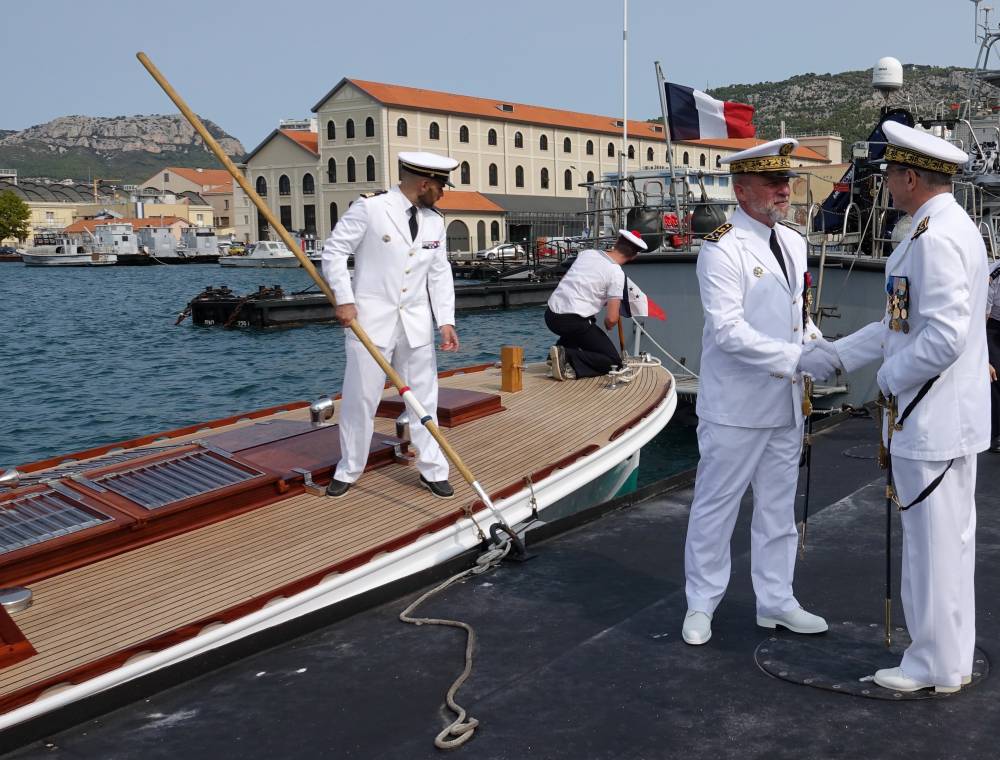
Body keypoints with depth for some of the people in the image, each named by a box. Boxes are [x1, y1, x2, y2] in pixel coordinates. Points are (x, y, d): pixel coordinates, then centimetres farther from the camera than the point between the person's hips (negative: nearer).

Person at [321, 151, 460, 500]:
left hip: (416, 325, 5)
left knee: (424, 399, 8)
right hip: (370, 320, -5)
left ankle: (432, 471, 19)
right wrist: (344, 299, -12)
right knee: (360, 398, 4)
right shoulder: (369, 208, -10)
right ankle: (348, 471, 19)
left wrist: (446, 320, -1)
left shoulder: (434, 221, 7)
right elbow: (333, 250, -6)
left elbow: (440, 274, 9)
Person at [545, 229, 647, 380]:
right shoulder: (616, 273, -6)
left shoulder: (586, 253, 12)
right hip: (572, 321, -7)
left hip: (550, 315, 7)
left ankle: (556, 356, 15)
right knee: (614, 361, 0)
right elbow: (612, 319, -11)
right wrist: (608, 325, 15)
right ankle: (568, 358, -19)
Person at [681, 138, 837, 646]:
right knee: (716, 507, 6)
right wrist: (797, 358, -25)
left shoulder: (793, 243, 11)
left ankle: (775, 602, 30)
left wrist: (820, 347, 1)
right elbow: (727, 330, -23)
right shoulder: (722, 250, -15)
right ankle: (701, 605, 21)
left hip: (785, 405, 8)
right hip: (736, 408, -8)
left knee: (778, 508, 16)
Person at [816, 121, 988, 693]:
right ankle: (953, 656, 29)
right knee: (952, 539, 17)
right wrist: (837, 355, 17)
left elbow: (943, 336, -27)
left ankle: (936, 666, 15)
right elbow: (906, 320, 18)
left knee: (933, 543, 1)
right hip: (956, 416, 10)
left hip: (931, 423, -10)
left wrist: (891, 377, -11)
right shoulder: (956, 227, 14)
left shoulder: (935, 238, -20)